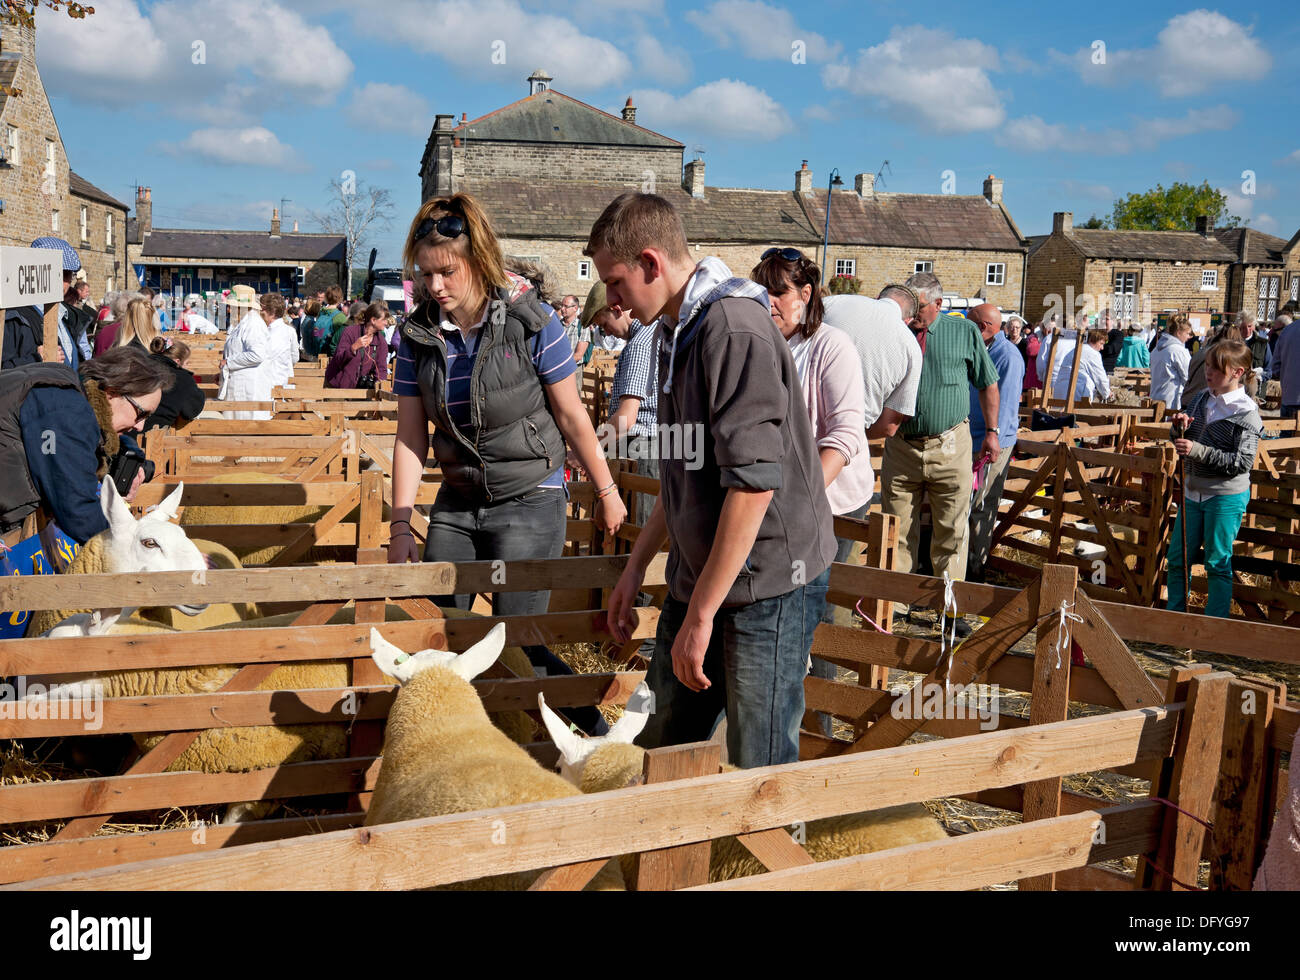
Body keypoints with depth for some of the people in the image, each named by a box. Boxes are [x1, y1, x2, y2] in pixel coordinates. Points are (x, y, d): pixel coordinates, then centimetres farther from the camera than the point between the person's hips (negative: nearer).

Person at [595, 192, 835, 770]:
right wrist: (636, 567, 20)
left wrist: (702, 614, -21)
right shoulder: (678, 333, 13)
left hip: (767, 585, -9)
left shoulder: (736, 330, -18)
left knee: (760, 774, -1)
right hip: (699, 576, 9)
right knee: (661, 751, 13)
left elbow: (755, 482, -24)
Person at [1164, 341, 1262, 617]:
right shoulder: (1202, 399, 6)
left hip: (1227, 497, -7)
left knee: (1217, 563, 4)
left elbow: (1242, 462, -20)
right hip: (1194, 491, 7)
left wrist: (1197, 450, -25)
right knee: (1178, 558, 12)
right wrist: (1181, 427, -6)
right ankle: (1174, 616, 27)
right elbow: (1187, 441, 17)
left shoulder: (1246, 413, -14)